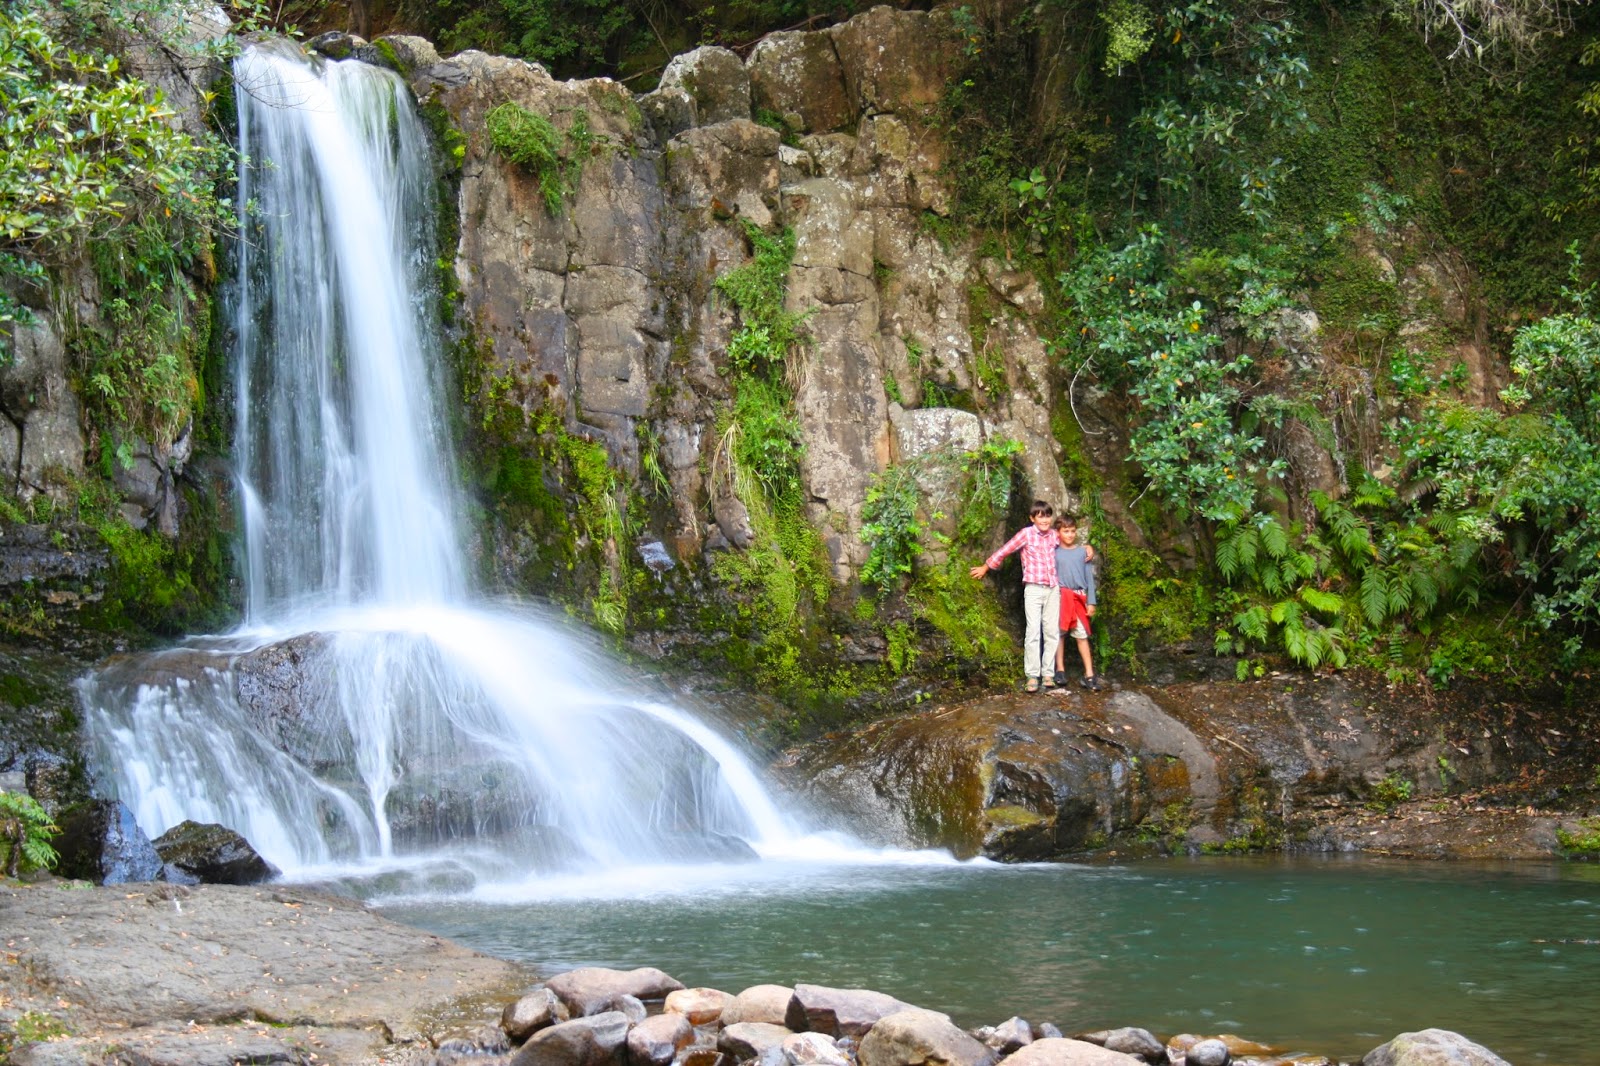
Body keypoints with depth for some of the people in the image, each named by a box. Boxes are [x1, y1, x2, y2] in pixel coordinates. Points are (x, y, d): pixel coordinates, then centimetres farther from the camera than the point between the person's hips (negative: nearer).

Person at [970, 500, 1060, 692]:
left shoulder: (1054, 535, 8)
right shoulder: (1027, 534, -4)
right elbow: (1004, 550, 4)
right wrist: (985, 568, 13)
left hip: (1053, 589, 4)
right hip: (1033, 589, -4)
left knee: (1052, 632, 3)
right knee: (1033, 632, -9)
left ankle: (1048, 673, 9)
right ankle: (1032, 675, -6)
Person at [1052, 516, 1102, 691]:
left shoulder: (1083, 551, 4)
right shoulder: (1054, 553, 2)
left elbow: (1089, 577, 6)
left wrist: (1091, 602, 2)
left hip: (1079, 598, 0)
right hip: (1060, 596, 0)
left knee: (1082, 635, -1)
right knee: (1060, 633, 6)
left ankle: (1089, 675, -2)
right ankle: (1060, 670, 15)